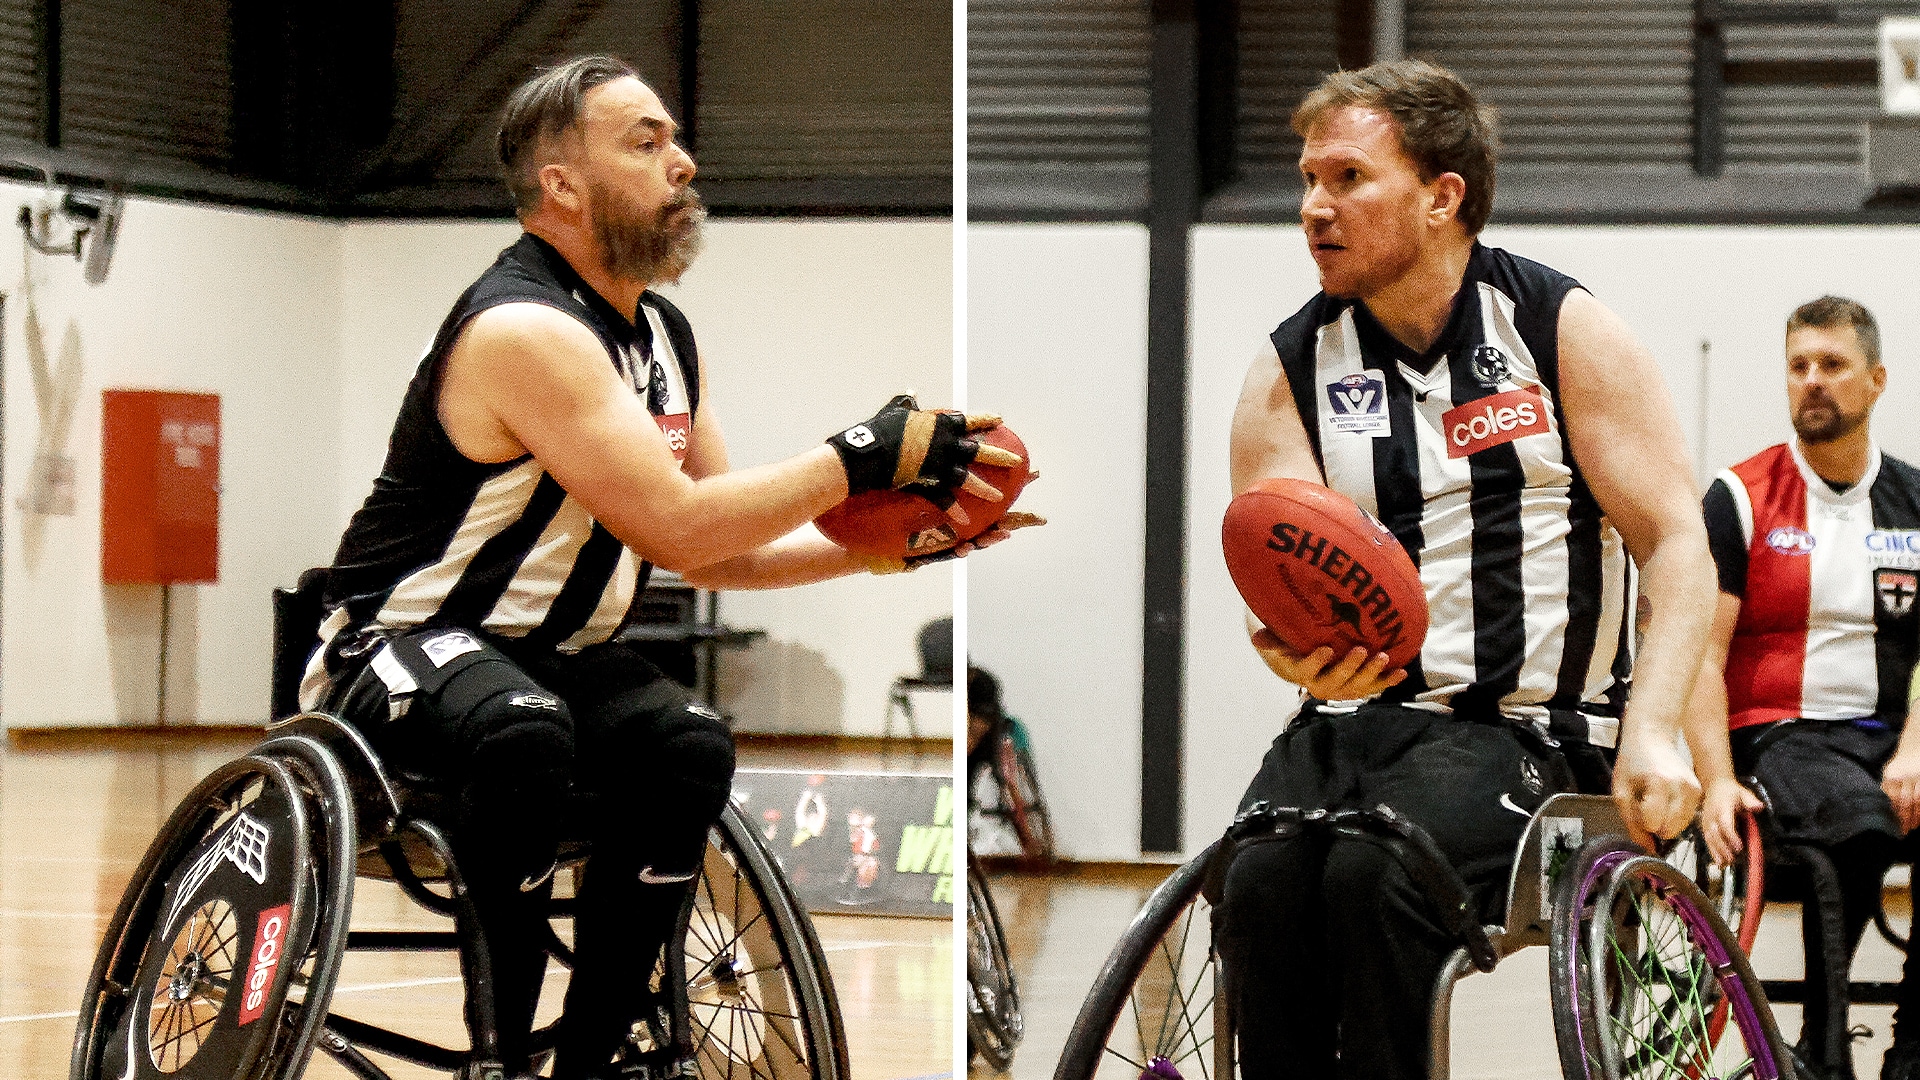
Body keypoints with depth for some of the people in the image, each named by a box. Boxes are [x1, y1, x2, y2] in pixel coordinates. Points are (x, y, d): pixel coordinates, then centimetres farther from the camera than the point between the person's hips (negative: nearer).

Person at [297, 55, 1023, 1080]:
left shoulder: (665, 338, 8)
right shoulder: (523, 330, -22)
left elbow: (719, 556, 10)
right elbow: (676, 527, -28)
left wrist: (876, 545, -5)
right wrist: (861, 458, -23)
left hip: (548, 648, 8)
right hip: (400, 645, -8)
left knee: (688, 744, -21)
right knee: (524, 731, -38)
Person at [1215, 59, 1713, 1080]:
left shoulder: (1566, 331, 3)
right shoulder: (1288, 371, 10)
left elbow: (1676, 544, 0)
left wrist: (1651, 730, -16)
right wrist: (1297, 652, -24)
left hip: (1527, 727, -3)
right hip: (1354, 714, 3)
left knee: (1375, 875, -32)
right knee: (1260, 886, -28)